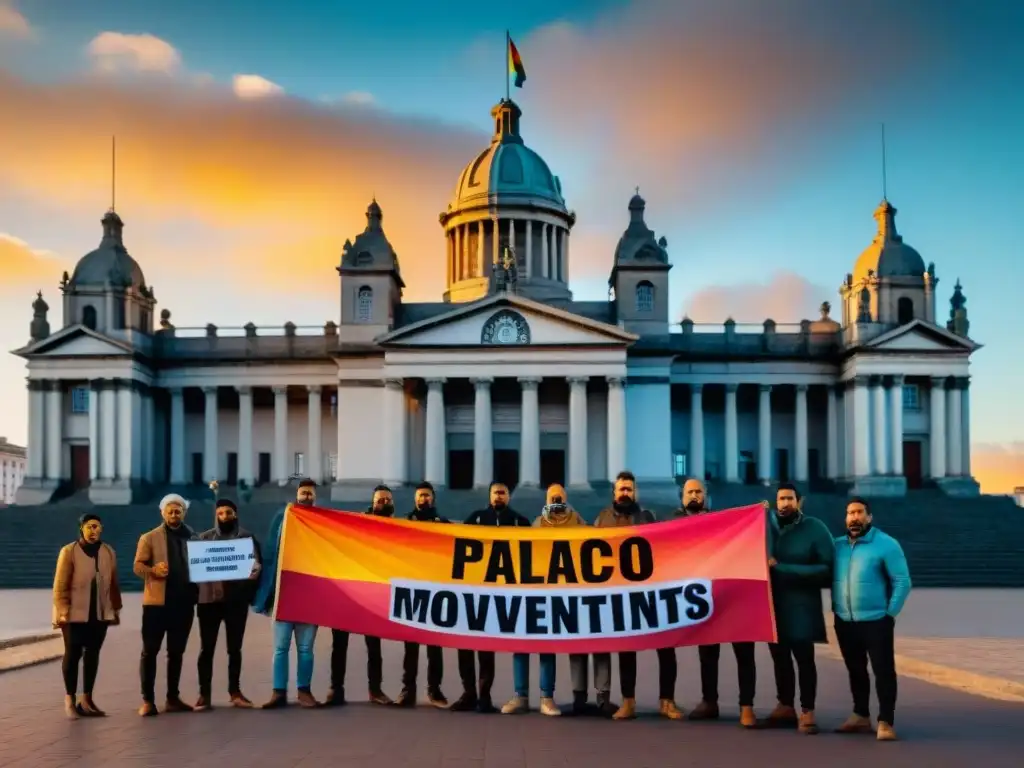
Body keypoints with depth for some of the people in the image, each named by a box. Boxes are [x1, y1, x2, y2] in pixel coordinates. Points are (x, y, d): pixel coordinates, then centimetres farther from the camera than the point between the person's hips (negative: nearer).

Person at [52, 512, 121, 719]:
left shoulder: (108, 552, 7)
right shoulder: (69, 552, -6)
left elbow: (113, 583, 11)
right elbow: (60, 585, -8)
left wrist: (116, 609, 10)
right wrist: (63, 611, -13)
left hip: (100, 613, 4)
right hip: (75, 614, -4)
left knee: (92, 654, 6)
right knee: (73, 654, 0)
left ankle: (86, 699, 14)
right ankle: (70, 700, 8)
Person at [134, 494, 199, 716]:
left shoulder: (193, 538, 13)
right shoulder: (149, 538, 3)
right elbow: (138, 566, -3)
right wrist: (153, 570, -24)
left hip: (184, 602, 3)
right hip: (157, 602, -3)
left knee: (176, 652, 9)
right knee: (149, 651, -2)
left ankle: (173, 698, 16)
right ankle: (147, 700, 2)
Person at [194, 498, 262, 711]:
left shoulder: (247, 537, 8)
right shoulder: (204, 538, 10)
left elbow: (255, 562, 0)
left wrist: (255, 570, -23)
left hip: (236, 599, 0)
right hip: (209, 598, 0)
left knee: (235, 648, 7)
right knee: (206, 648, 0)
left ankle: (235, 691, 16)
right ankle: (204, 694, 4)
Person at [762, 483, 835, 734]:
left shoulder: (815, 528, -5)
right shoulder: (765, 525, 3)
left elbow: (828, 567, -12)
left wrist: (782, 568, -17)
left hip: (801, 605, -3)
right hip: (771, 603, 4)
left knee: (804, 658, -3)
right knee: (780, 657, 12)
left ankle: (807, 711, 4)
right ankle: (785, 706, 22)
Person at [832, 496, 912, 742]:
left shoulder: (886, 544, -7)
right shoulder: (837, 545, 8)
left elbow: (902, 581, -8)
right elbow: (830, 578, 18)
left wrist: (890, 613, -10)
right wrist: (835, 607, 7)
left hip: (876, 621, -5)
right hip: (844, 622, 5)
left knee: (883, 671, -4)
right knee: (855, 671, 15)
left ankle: (886, 722, -1)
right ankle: (861, 716, 26)